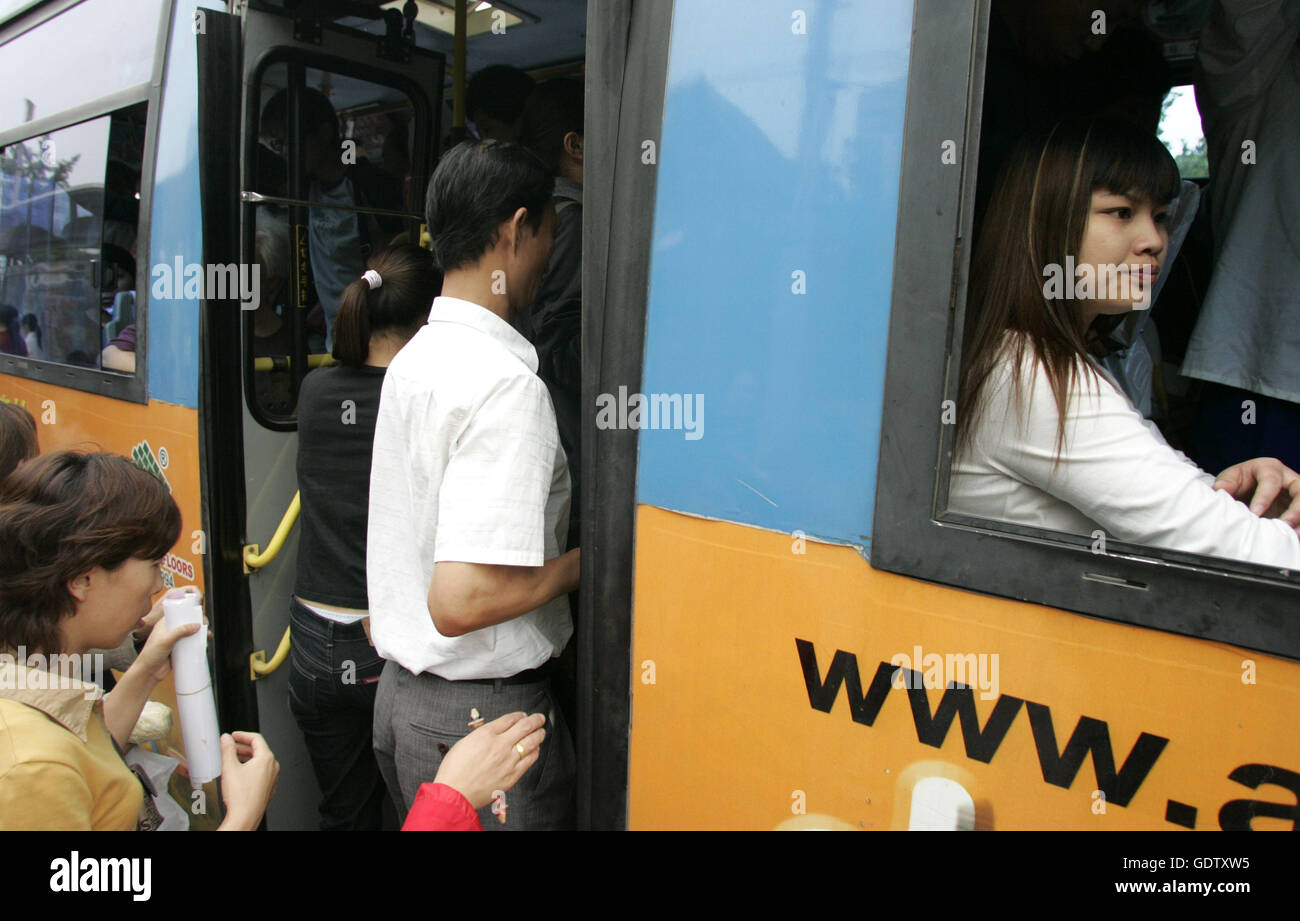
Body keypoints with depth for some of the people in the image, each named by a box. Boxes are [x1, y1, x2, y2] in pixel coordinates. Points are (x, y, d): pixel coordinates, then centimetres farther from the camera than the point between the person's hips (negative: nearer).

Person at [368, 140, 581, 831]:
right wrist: (589, 560, -15)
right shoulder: (506, 383, -24)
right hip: (480, 712, -8)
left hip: (400, 691, 9)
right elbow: (460, 602, -29)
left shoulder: (413, 357, 6)